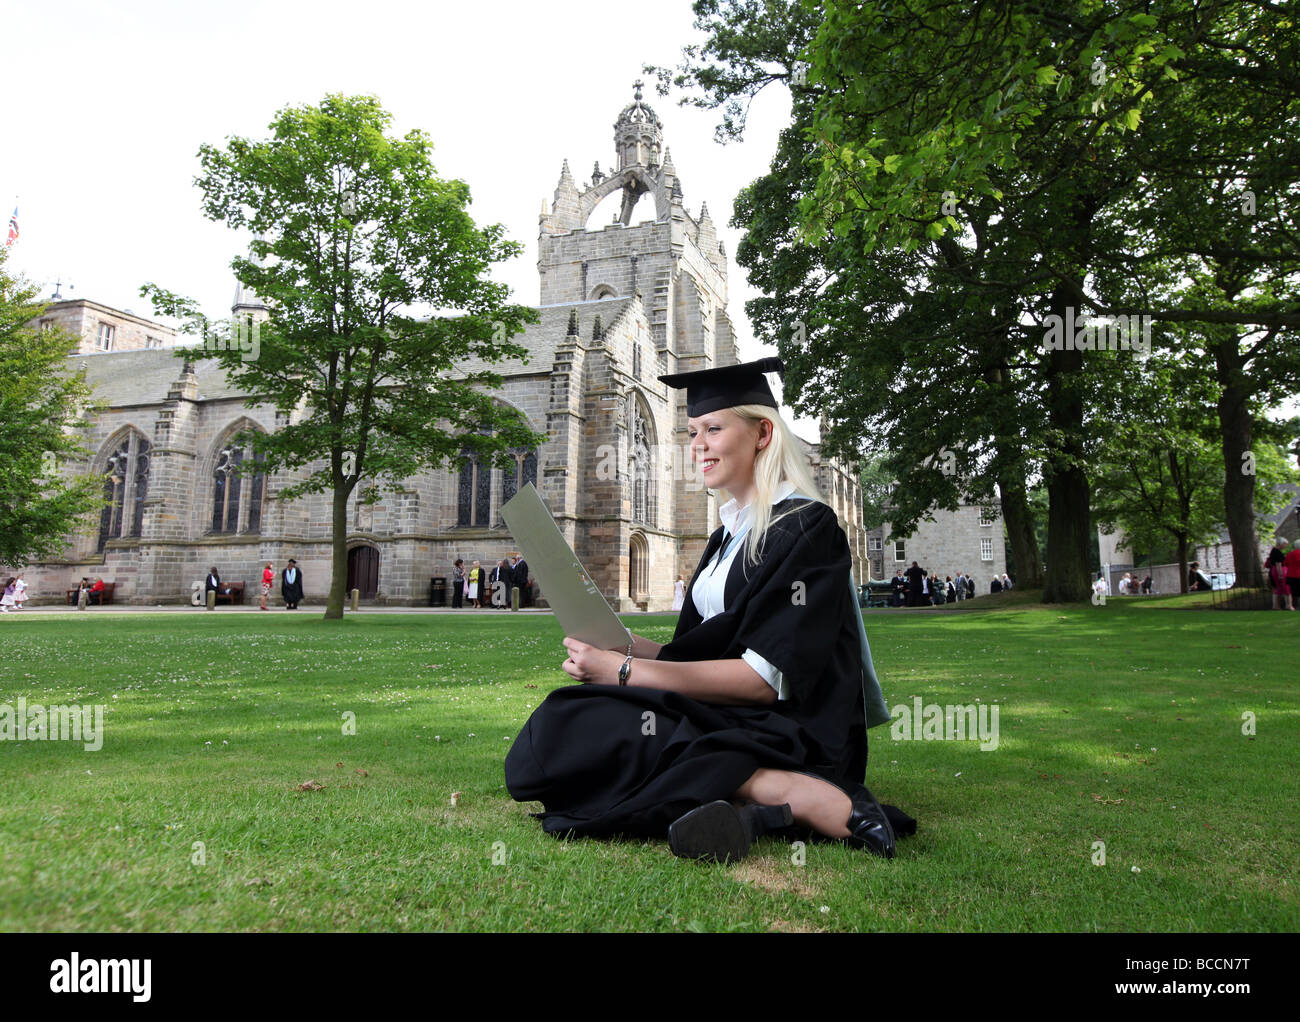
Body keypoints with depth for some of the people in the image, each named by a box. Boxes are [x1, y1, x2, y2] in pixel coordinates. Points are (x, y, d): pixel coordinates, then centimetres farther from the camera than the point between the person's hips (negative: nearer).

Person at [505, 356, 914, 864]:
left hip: (789, 735, -8)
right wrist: (622, 645, -2)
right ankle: (743, 803, -25)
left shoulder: (805, 527, -9)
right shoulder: (728, 534, 18)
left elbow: (766, 678, -18)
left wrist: (625, 671, -18)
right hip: (732, 721, 8)